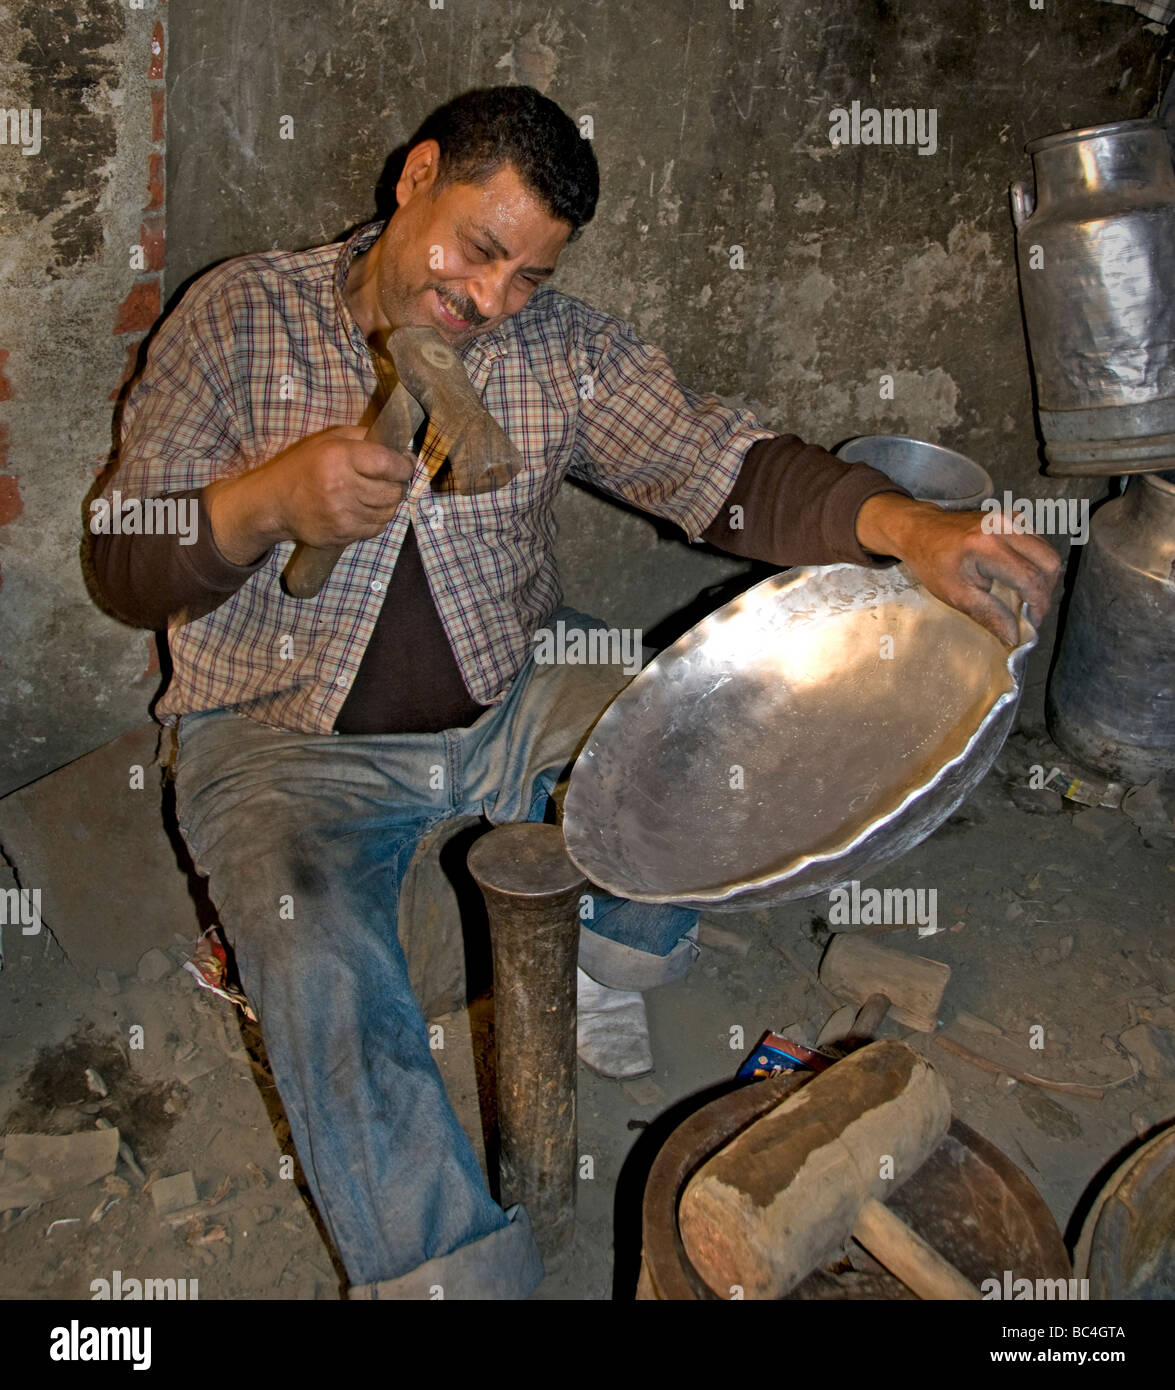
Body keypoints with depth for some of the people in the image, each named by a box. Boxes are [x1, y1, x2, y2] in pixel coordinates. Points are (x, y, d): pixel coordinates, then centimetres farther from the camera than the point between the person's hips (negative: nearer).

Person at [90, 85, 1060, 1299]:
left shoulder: (564, 348, 1)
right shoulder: (241, 318, -4)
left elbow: (725, 469, -10)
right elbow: (124, 564, -5)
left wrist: (904, 524, -28)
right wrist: (267, 502, -27)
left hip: (511, 702, 3)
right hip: (285, 735, -2)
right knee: (322, 968, -29)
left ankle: (595, 975, 8)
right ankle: (450, 1275, -10)